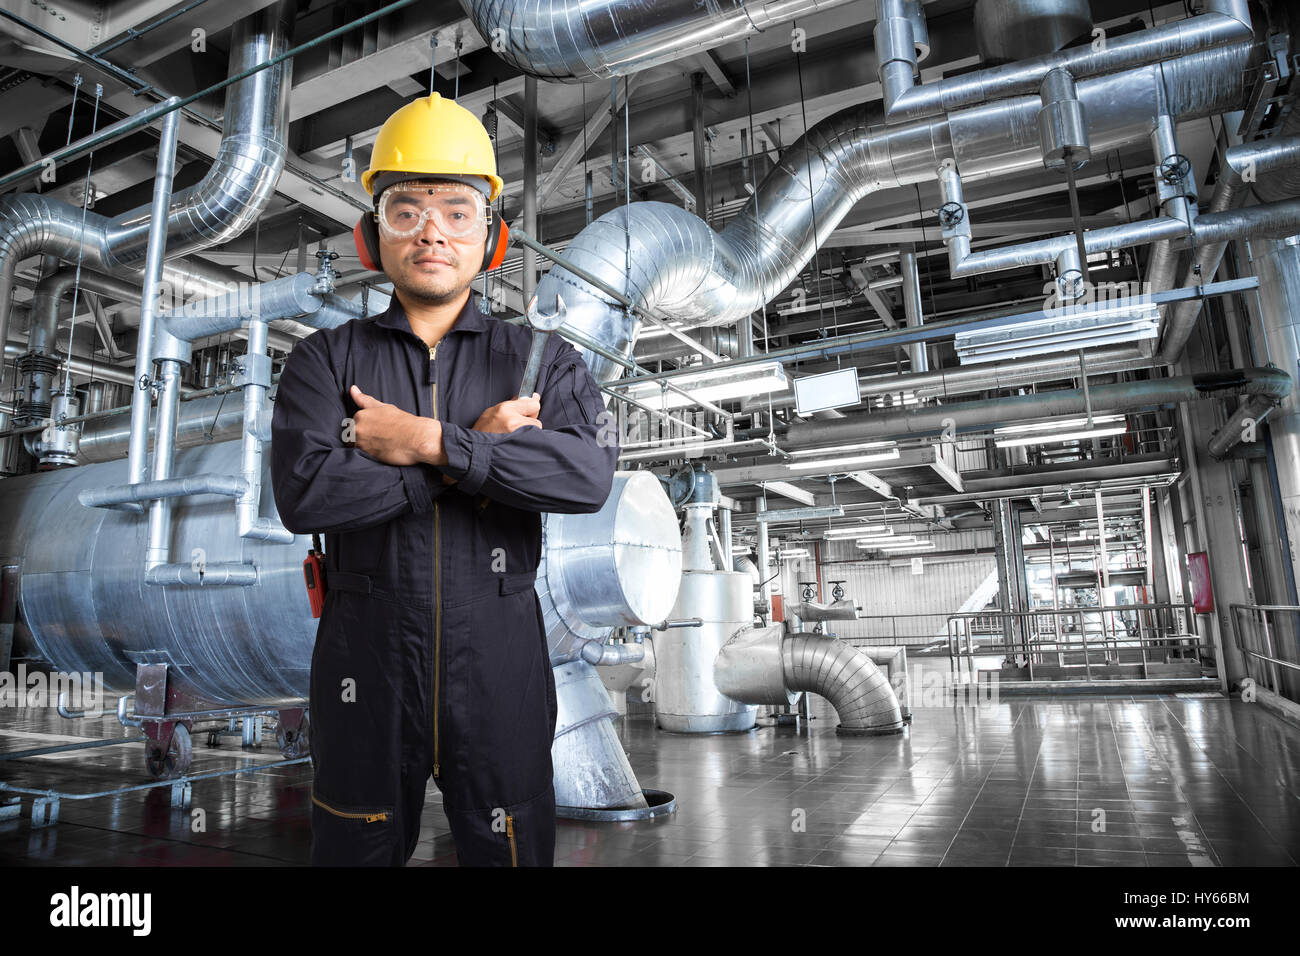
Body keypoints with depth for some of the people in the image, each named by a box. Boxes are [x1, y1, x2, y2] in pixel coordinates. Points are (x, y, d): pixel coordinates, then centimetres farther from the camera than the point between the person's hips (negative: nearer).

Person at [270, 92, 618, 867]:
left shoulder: (543, 360, 1)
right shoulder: (326, 360, 2)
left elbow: (589, 474, -18)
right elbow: (303, 495, -16)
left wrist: (429, 440, -20)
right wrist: (477, 450, -17)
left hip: (500, 666, 0)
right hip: (366, 664, 1)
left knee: (512, 850, 16)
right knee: (358, 848, 19)